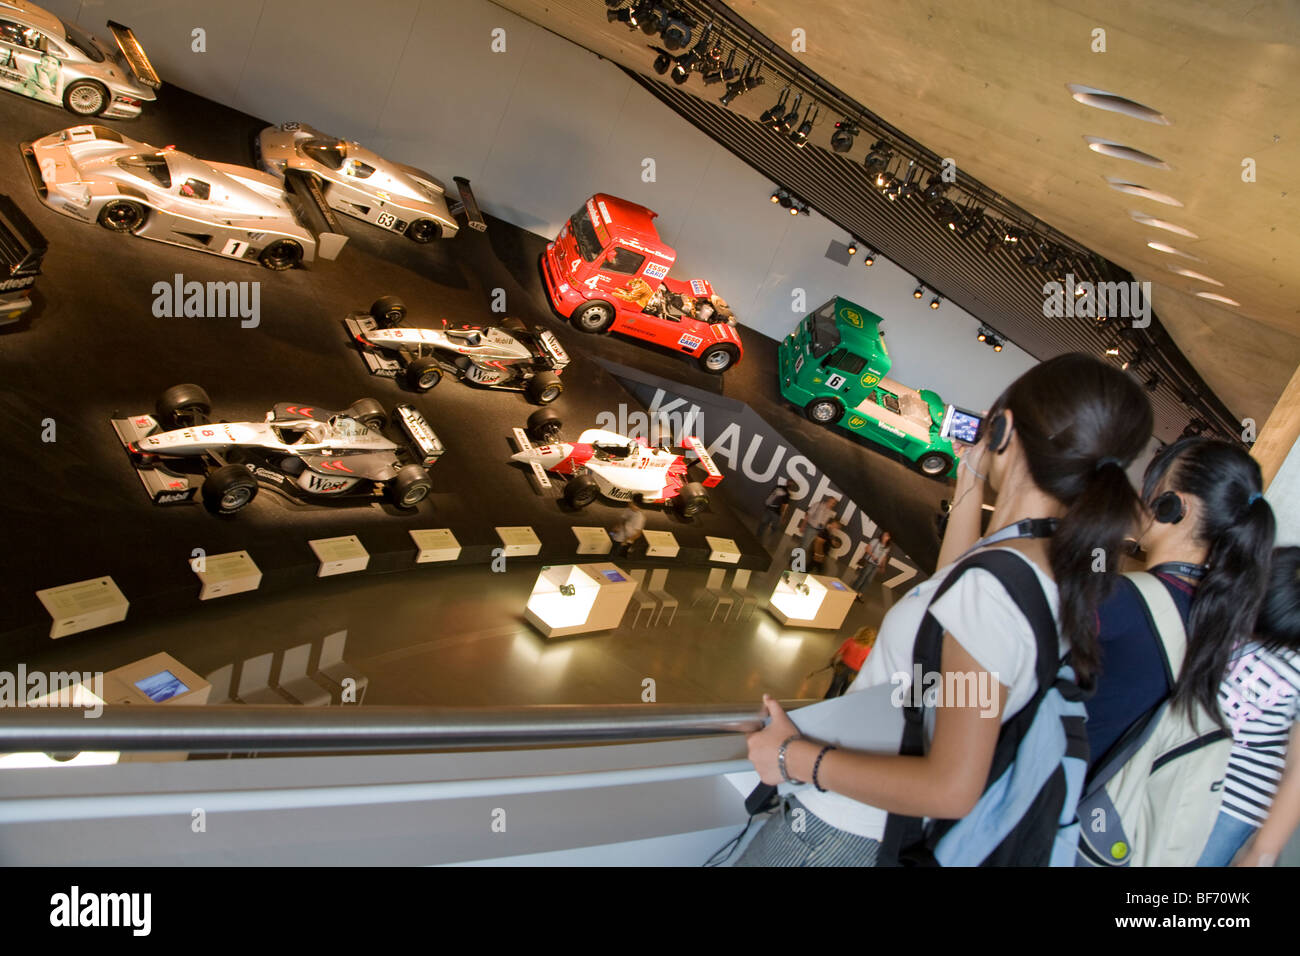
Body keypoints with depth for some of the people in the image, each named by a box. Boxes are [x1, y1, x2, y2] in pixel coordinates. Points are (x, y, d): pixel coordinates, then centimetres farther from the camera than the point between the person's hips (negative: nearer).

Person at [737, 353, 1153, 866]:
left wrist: (797, 757, -23)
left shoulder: (993, 584, -30)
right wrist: (971, 483, 19)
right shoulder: (1060, 571, -3)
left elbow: (953, 788, -31)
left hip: (840, 833, -8)